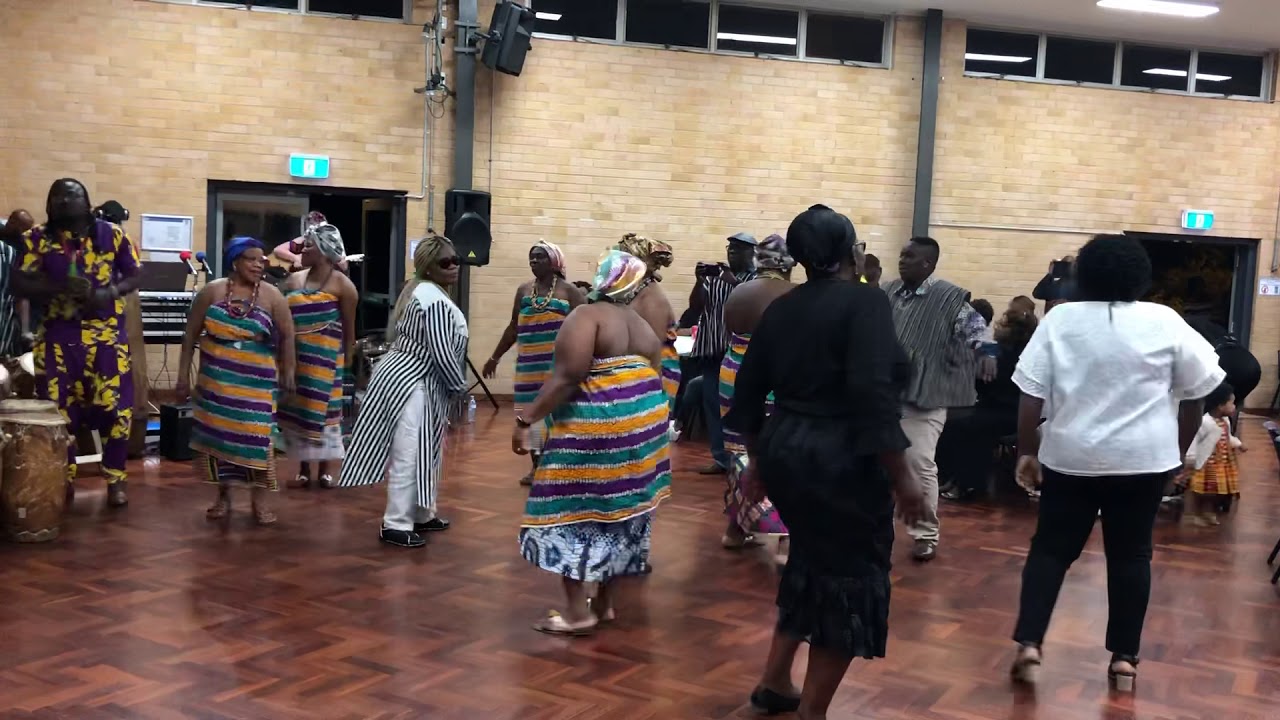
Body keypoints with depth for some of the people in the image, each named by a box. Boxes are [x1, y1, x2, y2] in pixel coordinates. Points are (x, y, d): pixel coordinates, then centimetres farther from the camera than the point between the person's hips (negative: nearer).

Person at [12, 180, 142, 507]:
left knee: (115, 407, -3)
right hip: (57, 337, 1)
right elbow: (19, 283, -3)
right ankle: (63, 479, 19)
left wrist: (110, 292, -15)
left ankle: (116, 479, 10)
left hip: (107, 335, -1)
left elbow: (135, 275, 5)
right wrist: (60, 287, -19)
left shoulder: (112, 234, 3)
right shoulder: (36, 238, 3)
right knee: (59, 410, 4)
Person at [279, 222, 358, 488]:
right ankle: (303, 468, 18)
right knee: (297, 410, 7)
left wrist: (346, 362, -2)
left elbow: (349, 329, -1)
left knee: (323, 411, 1)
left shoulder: (342, 285, -4)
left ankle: (324, 469, 14)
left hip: (325, 360, -4)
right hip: (295, 357, 4)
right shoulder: (293, 280, 9)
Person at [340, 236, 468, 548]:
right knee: (408, 456, -6)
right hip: (410, 383, -11)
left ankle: (421, 515, 31)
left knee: (424, 453, 19)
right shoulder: (436, 301, -19)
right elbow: (442, 353, -22)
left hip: (406, 377, 11)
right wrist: (459, 385, -5)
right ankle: (395, 525, 2)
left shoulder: (420, 291, 15)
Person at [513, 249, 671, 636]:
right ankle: (605, 603, 23)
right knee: (621, 512, 14)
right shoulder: (645, 327, 13)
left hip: (596, 426, -8)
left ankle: (577, 611, 2)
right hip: (644, 422, 8)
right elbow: (652, 378, 14)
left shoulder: (586, 315, -9)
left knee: (574, 510, 1)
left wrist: (526, 419, -15)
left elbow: (567, 378, -19)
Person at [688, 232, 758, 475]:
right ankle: (721, 458, 14)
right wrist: (699, 281, -11)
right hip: (712, 350, 4)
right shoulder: (713, 277, 9)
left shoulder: (757, 280, -1)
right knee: (712, 403, 6)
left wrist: (734, 283, -23)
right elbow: (695, 307, 4)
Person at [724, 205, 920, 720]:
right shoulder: (865, 302, -13)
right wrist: (900, 475, -17)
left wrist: (757, 459, 23)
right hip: (842, 460, -7)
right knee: (851, 577, 7)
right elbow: (873, 394, -23)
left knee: (813, 561, 25)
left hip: (785, 451, 7)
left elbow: (748, 390, 11)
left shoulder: (781, 308, 7)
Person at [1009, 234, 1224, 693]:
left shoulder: (1059, 320, -1)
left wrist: (1027, 452, 3)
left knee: (1051, 549, 8)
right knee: (1130, 555, 10)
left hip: (1070, 457, 0)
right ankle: (1124, 659, 14)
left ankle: (1028, 645, -1)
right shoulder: (1165, 322, -1)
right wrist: (1180, 449, 15)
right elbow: (1196, 392, 4)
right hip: (1144, 460, 0)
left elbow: (1031, 394, -3)